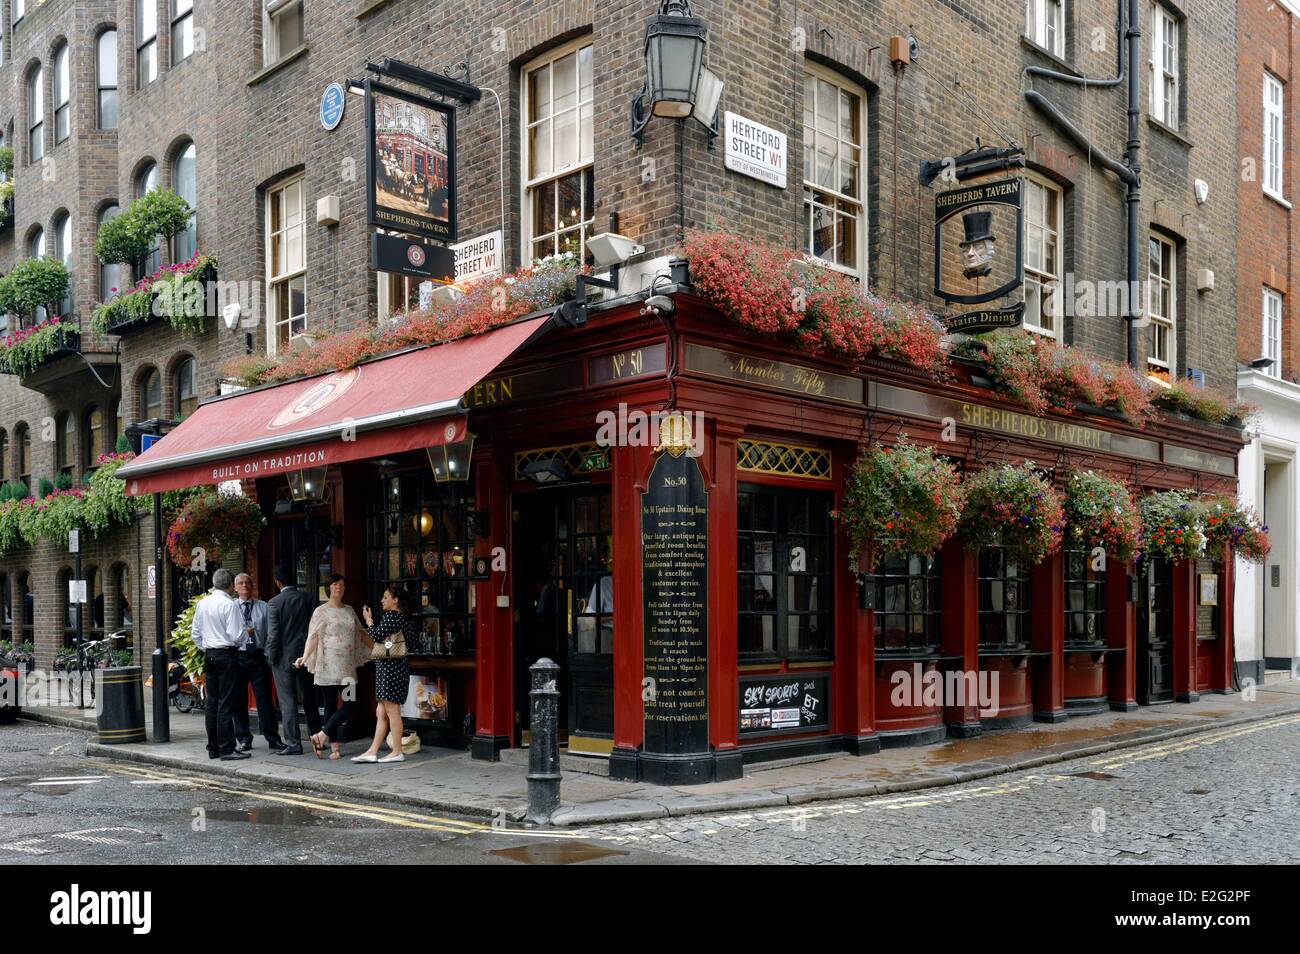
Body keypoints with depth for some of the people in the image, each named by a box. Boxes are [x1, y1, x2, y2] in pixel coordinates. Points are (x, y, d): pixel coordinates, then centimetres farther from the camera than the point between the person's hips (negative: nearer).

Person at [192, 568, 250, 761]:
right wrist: (245, 633, 4)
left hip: (209, 655, 7)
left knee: (212, 702, 11)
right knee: (226, 704, -5)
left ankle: (213, 748, 16)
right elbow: (235, 635, -16)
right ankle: (226, 749, -5)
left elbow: (196, 633, 15)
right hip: (227, 654, -7)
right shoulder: (228, 604, -13)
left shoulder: (201, 604, 10)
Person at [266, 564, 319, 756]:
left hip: (284, 657, -4)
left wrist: (271, 658, -2)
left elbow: (273, 633, -13)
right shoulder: (308, 599, 0)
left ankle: (293, 744, 0)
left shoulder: (274, 603, -11)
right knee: (310, 700, 15)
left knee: (288, 702, 1)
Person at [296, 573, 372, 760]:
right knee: (331, 706, -1)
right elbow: (313, 637, -10)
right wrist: (305, 657, -24)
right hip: (328, 666, -5)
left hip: (347, 666, 5)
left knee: (350, 704, -5)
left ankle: (321, 736, 2)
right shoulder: (321, 611, 0)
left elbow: (362, 634, 21)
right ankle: (334, 746, 3)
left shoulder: (349, 610, 15)